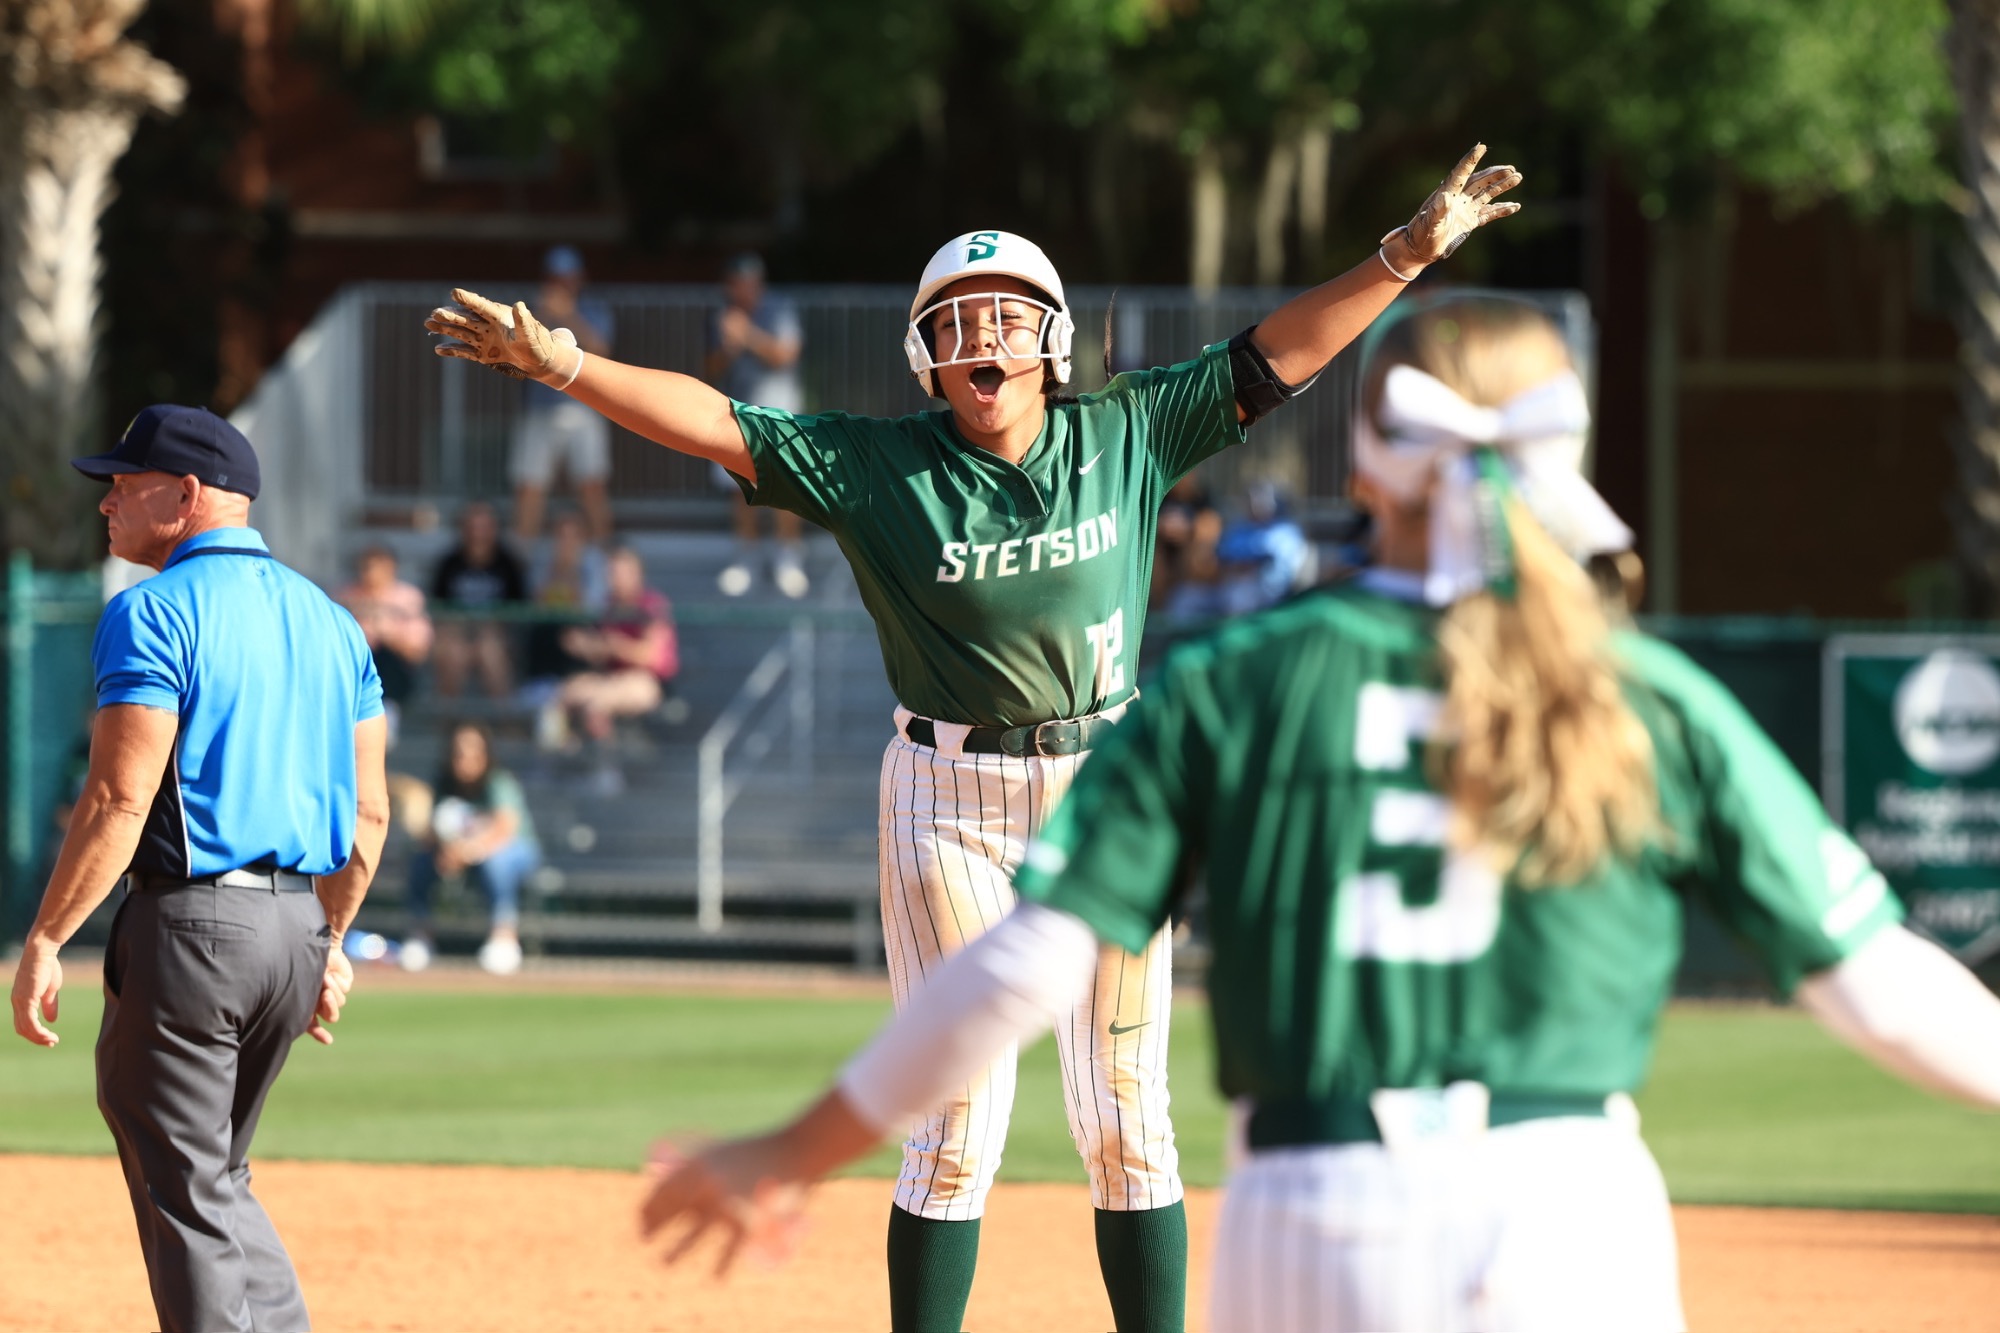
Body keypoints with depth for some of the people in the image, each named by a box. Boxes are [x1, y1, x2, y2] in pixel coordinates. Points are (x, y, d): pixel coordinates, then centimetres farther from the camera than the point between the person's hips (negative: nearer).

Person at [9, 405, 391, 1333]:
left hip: (188, 924, -8)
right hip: (297, 927, 8)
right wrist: (329, 941, 23)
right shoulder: (329, 620, 13)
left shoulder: (153, 613, -10)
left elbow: (122, 796, -18)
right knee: (216, 1180, 20)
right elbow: (369, 813, 14)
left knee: (186, 1194, -1)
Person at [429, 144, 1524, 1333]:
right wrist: (561, 363, -19)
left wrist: (1411, 253, -6)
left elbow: (1277, 355, 2)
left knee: (1127, 1120, 5)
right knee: (960, 1121, -1)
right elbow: (714, 423, -8)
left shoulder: (1127, 435, 2)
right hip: (949, 800, -1)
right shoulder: (874, 466, -2)